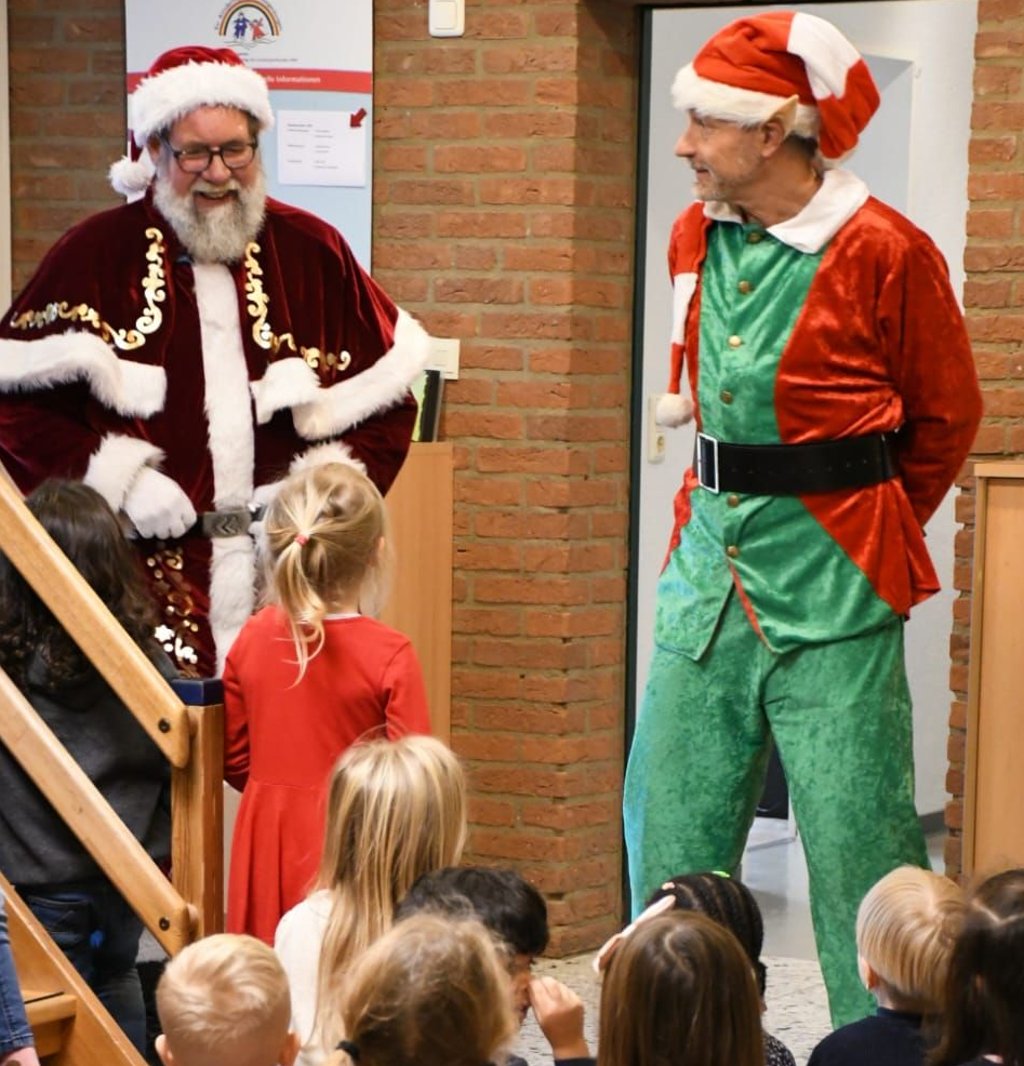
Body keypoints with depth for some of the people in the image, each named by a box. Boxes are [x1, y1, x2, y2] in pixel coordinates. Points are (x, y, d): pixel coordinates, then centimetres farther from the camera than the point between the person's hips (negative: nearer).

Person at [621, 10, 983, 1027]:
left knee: (857, 846, 0)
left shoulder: (883, 253, -11)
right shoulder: (695, 239, 7)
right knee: (671, 839, 9)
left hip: (834, 593, -6)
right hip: (709, 567, 6)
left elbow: (945, 418, 2)